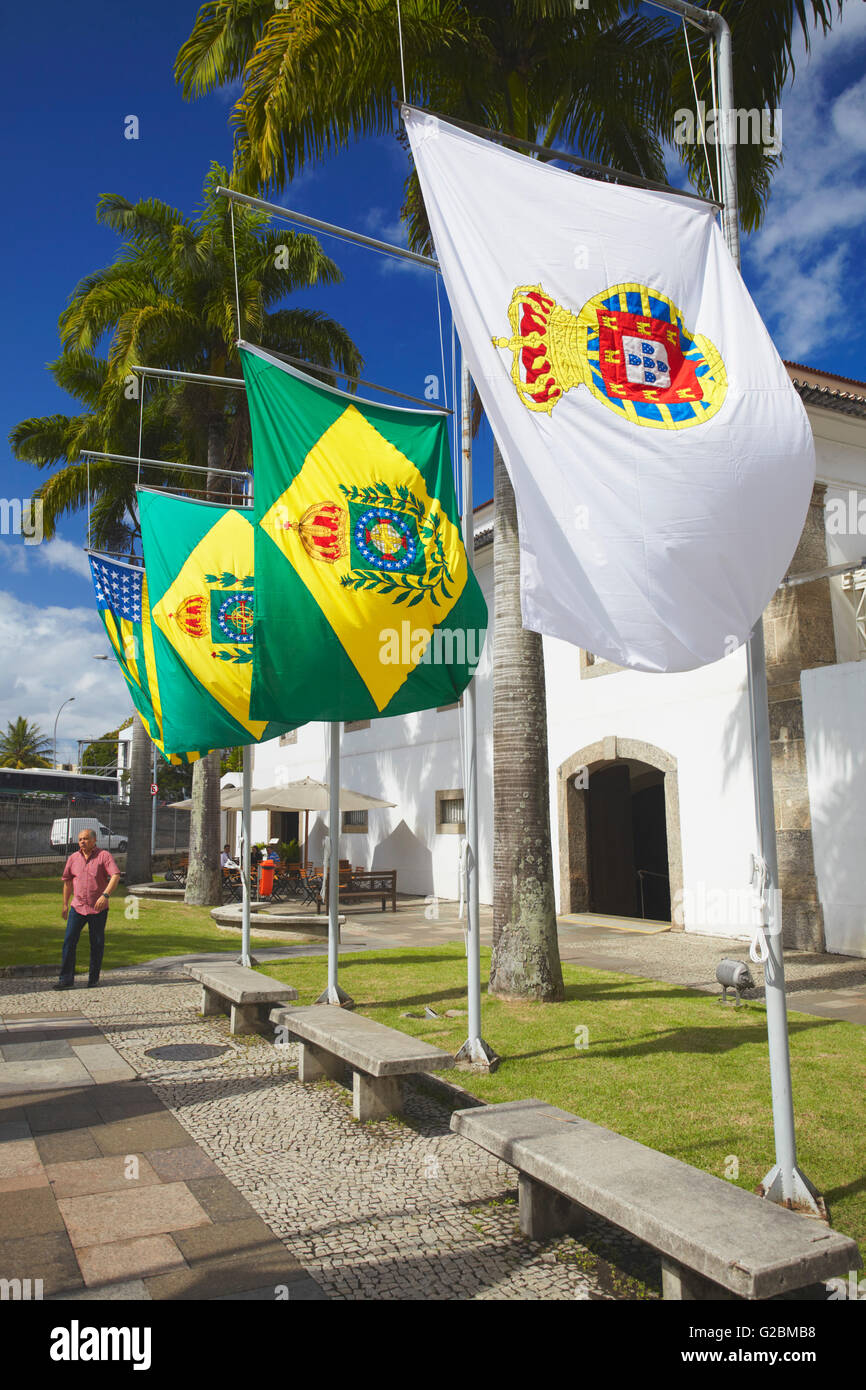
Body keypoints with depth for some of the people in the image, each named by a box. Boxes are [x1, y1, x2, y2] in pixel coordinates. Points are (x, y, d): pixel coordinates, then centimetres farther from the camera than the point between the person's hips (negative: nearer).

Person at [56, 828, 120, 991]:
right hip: (77, 907, 3)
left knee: (97, 944, 4)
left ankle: (93, 978, 18)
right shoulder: (73, 858, 7)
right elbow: (67, 881, 18)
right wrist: (65, 904, 20)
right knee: (69, 941, -6)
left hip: (98, 909, -3)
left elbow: (116, 876, -16)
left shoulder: (104, 856, -5)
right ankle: (66, 979, 0)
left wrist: (105, 895, -29)